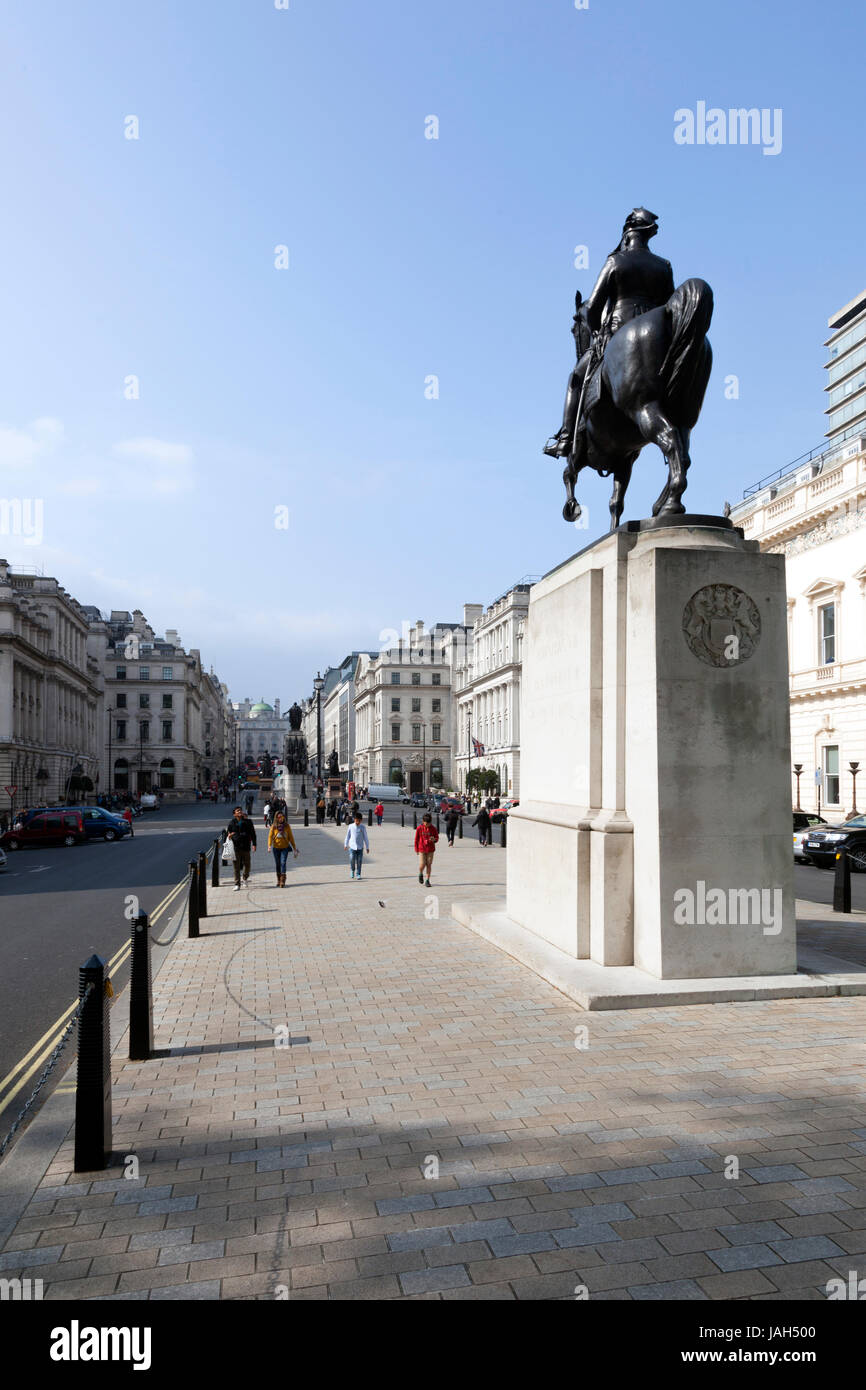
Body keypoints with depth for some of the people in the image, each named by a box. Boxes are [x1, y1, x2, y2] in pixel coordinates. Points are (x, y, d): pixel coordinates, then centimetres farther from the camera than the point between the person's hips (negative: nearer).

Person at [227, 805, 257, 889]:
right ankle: (237, 884, 4)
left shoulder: (248, 822, 5)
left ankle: (245, 877, 37)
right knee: (236, 866, -1)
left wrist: (254, 844, 1)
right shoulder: (231, 823, 4)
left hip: (246, 847, 1)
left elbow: (252, 833, 7)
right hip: (235, 847, -1)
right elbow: (227, 833, 12)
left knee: (247, 864, 8)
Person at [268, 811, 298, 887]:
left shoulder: (287, 826, -1)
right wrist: (269, 846, -23)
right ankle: (278, 880, 25)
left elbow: (291, 837, 5)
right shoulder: (273, 826, -1)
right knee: (278, 864, 10)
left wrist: (295, 849, 5)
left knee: (283, 863, -15)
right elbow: (270, 836, -6)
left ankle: (283, 881, -18)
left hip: (285, 847, -1)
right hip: (276, 848, 1)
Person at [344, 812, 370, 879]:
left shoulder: (363, 827, -3)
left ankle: (358, 874, 12)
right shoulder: (351, 826, -1)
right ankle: (352, 870, 20)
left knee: (359, 861, 0)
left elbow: (365, 837, 2)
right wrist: (345, 845, 17)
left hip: (360, 847, 0)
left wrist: (367, 847, 4)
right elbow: (348, 836, 11)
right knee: (352, 859, -8)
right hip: (352, 846, 0)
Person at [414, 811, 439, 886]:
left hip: (430, 850, 1)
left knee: (429, 865, 2)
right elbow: (416, 839, 3)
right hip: (422, 849, -1)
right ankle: (420, 874, 24)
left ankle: (428, 880, 13)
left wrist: (434, 839, -19)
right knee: (422, 865, -8)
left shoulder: (433, 828, -4)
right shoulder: (419, 828, -6)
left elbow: (437, 837, 5)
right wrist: (416, 849, 3)